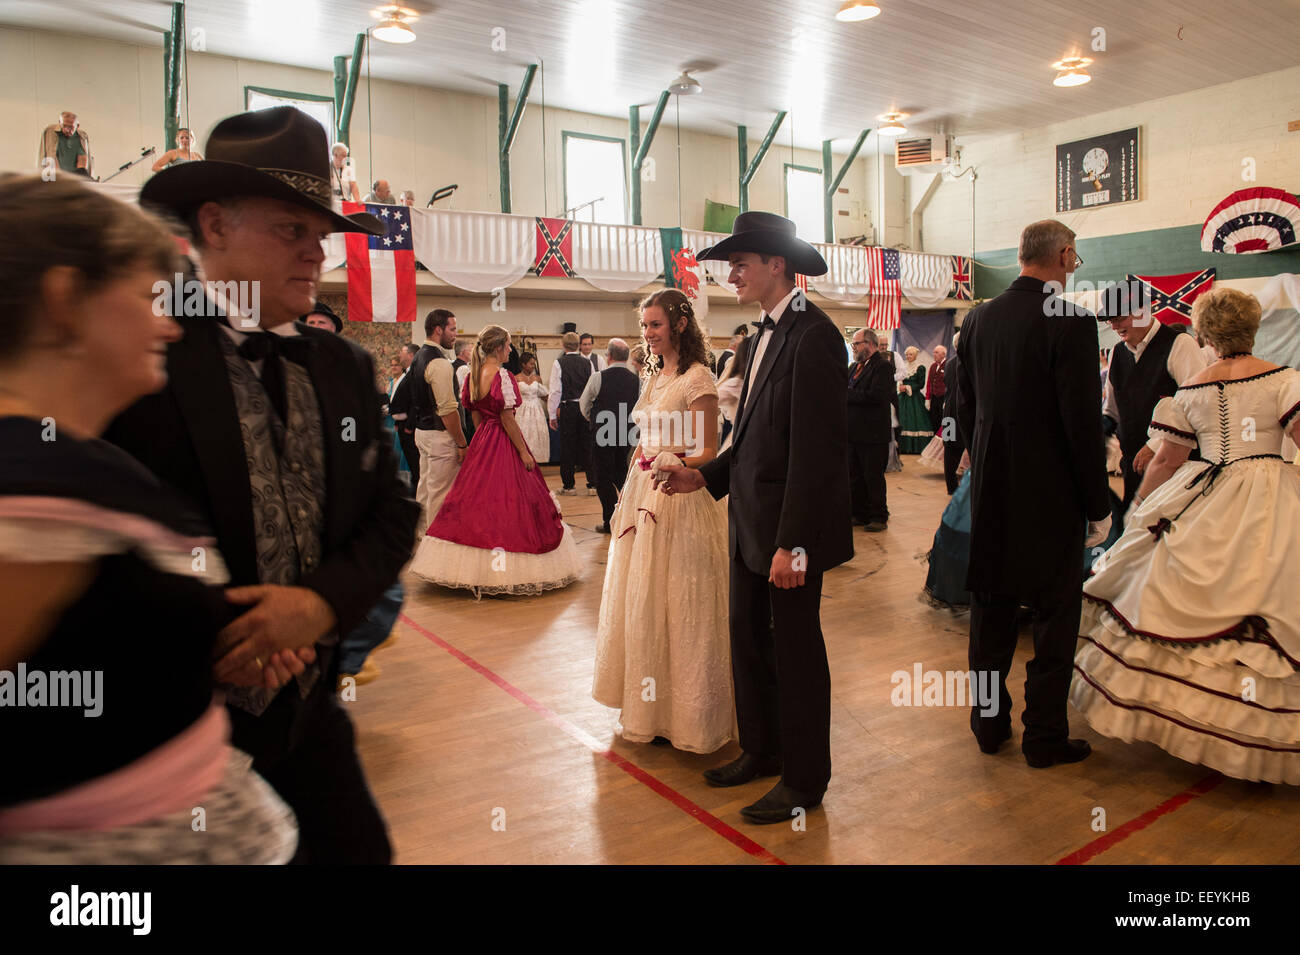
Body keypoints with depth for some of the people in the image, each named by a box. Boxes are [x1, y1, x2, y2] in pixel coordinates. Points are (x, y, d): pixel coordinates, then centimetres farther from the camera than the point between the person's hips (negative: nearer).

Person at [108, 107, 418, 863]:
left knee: (360, 848, 17)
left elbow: (393, 512, 2)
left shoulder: (345, 368, 2)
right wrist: (203, 648, -20)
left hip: (313, 715, 5)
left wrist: (323, 601, -14)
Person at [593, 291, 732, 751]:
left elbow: (708, 452, -13)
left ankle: (683, 713, 16)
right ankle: (649, 709, 30)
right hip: (642, 496, 9)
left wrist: (677, 466, -32)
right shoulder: (653, 377, 13)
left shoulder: (697, 379, -11)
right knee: (638, 603, 14)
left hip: (680, 500, -9)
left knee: (676, 605, 0)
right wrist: (628, 496, 14)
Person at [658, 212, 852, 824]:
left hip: (791, 526, -9)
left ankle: (804, 779, 24)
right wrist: (705, 476, 10)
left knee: (795, 647, 5)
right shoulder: (767, 333, 13)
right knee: (747, 636, 17)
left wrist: (792, 542, -24)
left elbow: (816, 448, -22)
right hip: (750, 520, 9)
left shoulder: (813, 336, -17)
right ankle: (761, 750, 37)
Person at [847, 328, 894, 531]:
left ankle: (879, 517, 10)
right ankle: (859, 514, 24)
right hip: (853, 432, 8)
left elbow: (876, 395, -23)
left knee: (873, 477, -1)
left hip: (872, 434, -8)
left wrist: (847, 395, -17)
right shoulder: (856, 366, 17)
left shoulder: (882, 366, -11)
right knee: (854, 476, 13)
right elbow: (848, 390, 18)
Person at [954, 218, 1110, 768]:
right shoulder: (1070, 323, -15)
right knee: (1055, 616, 8)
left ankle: (989, 723, 26)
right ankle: (1045, 737, 17)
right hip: (1050, 495, -5)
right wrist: (1097, 506, -7)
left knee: (991, 608, 15)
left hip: (989, 494, 6)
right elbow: (1083, 423, -16)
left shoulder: (978, 319, 4)